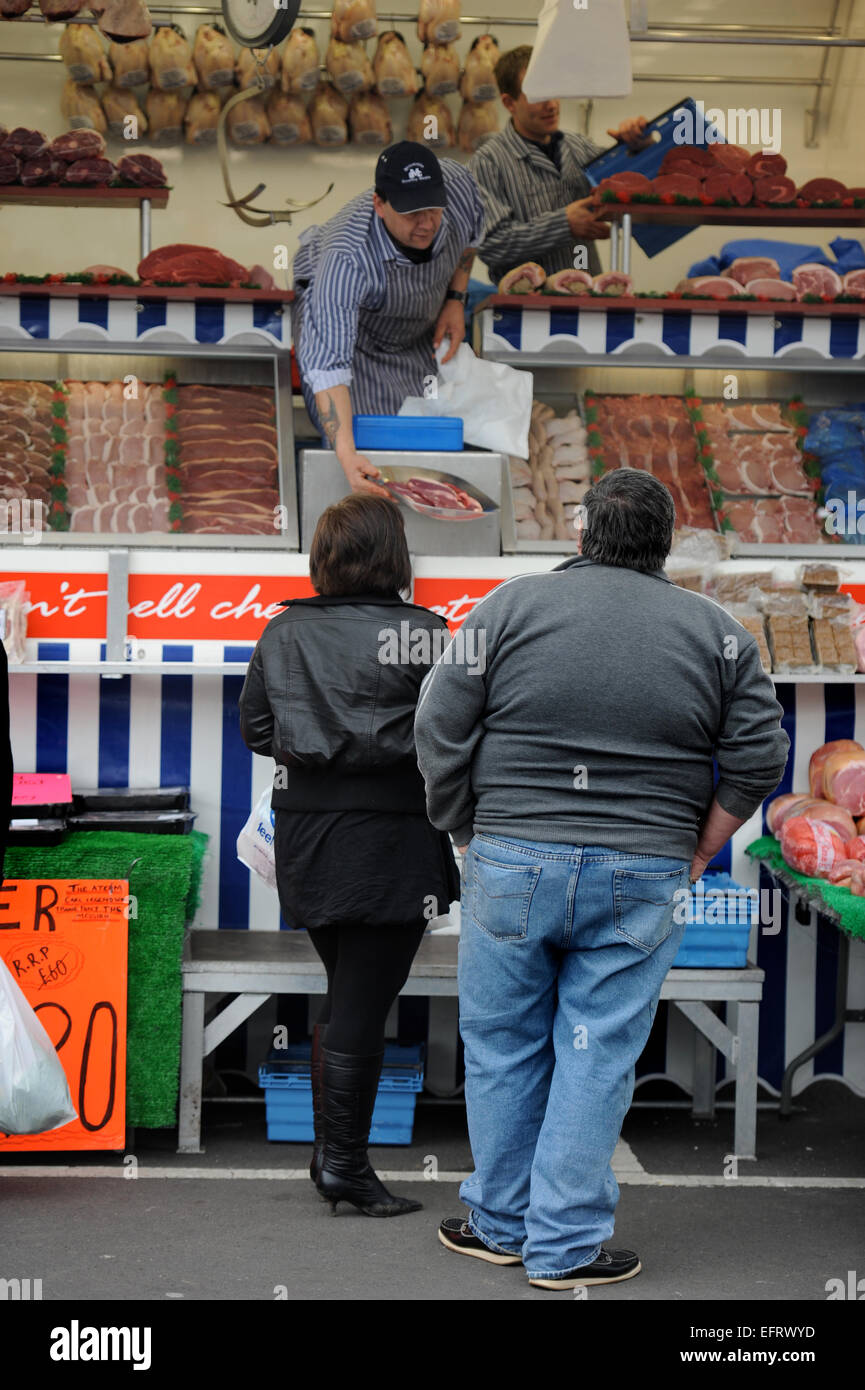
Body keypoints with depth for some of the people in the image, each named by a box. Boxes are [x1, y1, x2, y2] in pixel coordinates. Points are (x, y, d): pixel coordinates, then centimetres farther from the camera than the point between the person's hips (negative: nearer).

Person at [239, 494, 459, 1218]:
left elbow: (255, 728, 10)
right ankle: (346, 1164, 8)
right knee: (363, 1005, 1)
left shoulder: (282, 632, 4)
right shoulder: (422, 635, -11)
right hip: (388, 837, -5)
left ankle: (330, 1148, 25)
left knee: (344, 993, 20)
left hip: (305, 832, 6)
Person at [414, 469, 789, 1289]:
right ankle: (565, 1247, 14)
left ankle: (499, 1224, 26)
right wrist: (695, 854, 12)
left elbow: (439, 730, -1)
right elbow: (759, 757, 3)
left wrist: (467, 833, 11)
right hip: (644, 881, 1)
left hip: (512, 862, 0)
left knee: (502, 1047, 13)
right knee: (598, 1058, 7)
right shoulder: (718, 631, 4)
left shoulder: (510, 605, 0)